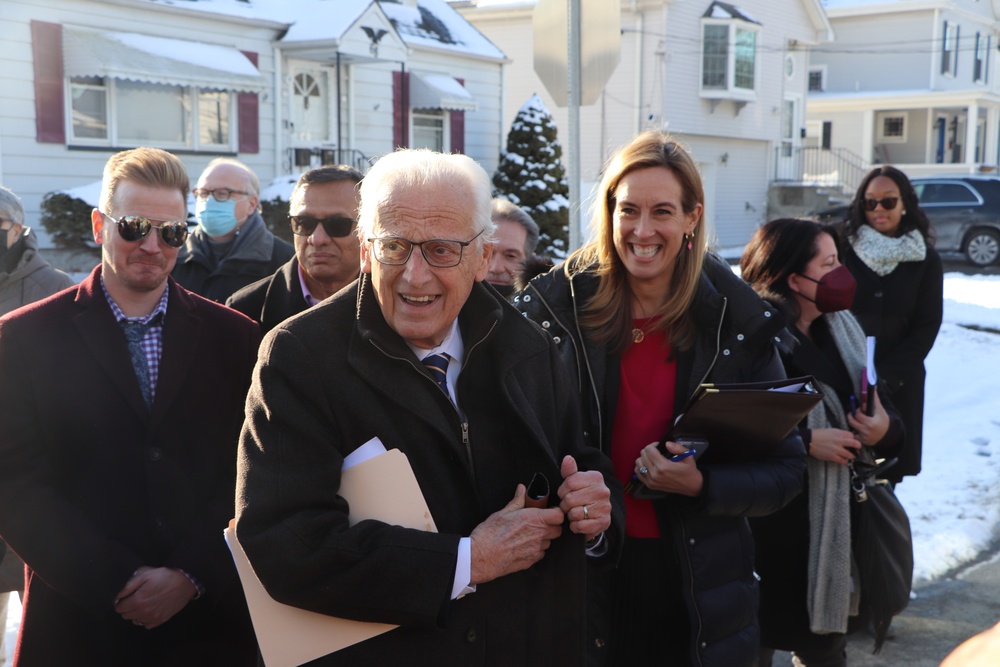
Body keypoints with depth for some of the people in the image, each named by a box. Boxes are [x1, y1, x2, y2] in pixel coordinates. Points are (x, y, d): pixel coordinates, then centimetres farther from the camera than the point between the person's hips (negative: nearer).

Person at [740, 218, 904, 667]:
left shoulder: (842, 330, 9)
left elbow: (883, 411, 14)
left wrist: (886, 430, -8)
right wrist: (806, 441, -22)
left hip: (831, 528, 7)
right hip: (766, 530, -7)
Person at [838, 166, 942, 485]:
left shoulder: (925, 260, 5)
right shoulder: (845, 249, 1)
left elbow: (927, 327, 2)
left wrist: (883, 378, -10)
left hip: (898, 386, 1)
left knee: (886, 477, 2)